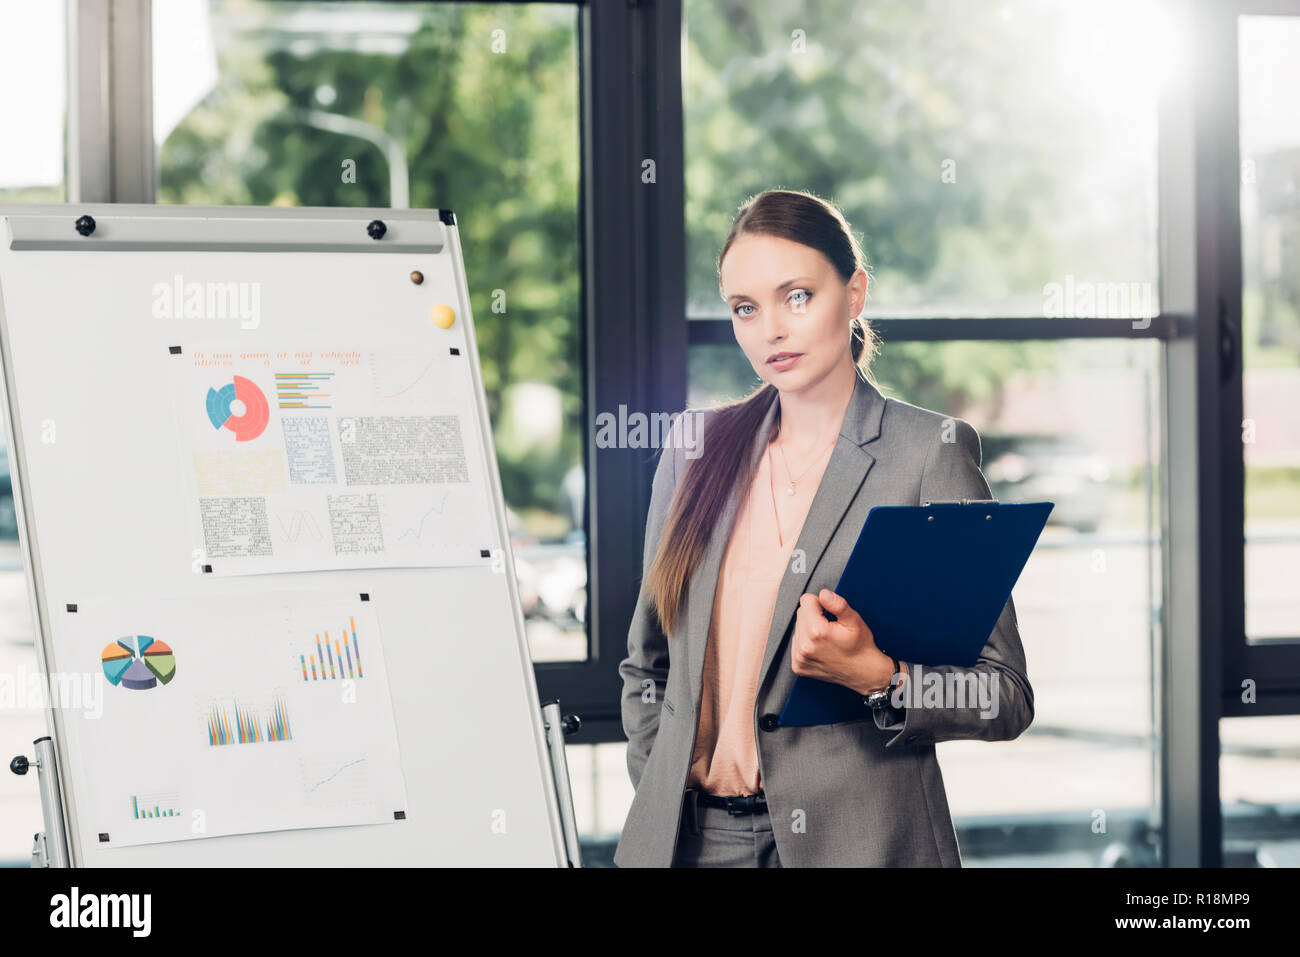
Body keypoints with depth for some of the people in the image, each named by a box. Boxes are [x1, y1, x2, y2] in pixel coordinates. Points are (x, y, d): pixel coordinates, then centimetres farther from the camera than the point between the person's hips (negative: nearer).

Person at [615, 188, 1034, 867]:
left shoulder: (929, 451, -5)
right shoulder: (697, 445, 7)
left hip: (853, 838, -3)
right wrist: (660, 801, 5)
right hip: (690, 836, 4)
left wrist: (877, 676, -21)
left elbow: (1004, 697, -6)